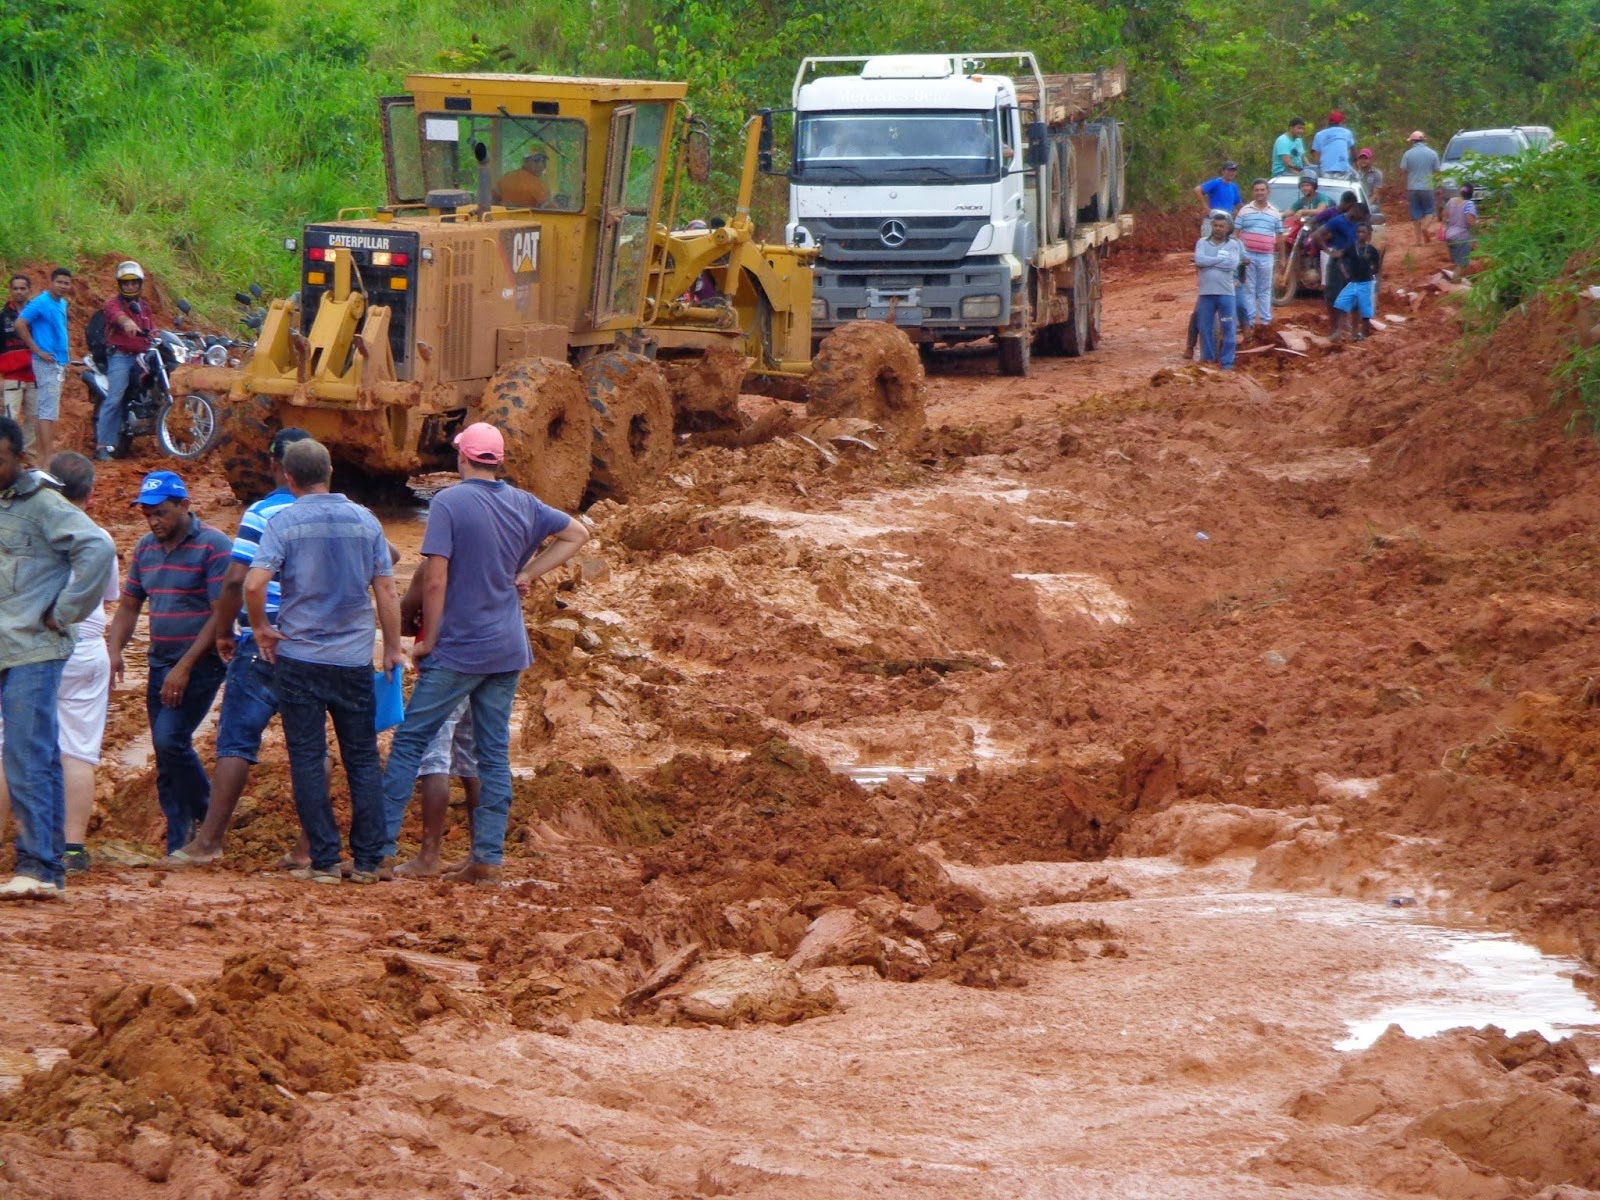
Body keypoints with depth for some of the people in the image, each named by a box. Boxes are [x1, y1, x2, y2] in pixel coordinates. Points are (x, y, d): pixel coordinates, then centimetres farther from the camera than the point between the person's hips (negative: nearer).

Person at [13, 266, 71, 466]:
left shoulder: (62, 303, 13)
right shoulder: (41, 303, -13)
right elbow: (20, 324, -19)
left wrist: (64, 349, 13)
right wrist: (38, 350, -17)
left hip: (59, 363, 9)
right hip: (47, 362, -9)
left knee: (50, 410, 11)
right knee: (48, 410, -11)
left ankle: (44, 454, 16)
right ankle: (48, 456, -14)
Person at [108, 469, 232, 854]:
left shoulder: (213, 546, -11)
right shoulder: (146, 548, 11)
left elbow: (222, 614, -15)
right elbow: (129, 605, 17)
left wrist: (185, 667, -19)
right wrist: (114, 651, -1)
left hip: (200, 664, -7)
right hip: (161, 664, 7)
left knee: (170, 739, -20)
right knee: (165, 762, 4)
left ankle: (210, 820, -1)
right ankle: (178, 848, 9)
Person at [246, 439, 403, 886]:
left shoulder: (285, 522, -7)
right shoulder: (365, 521, 3)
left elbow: (254, 584, -17)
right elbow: (386, 589, 4)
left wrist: (261, 627, 0)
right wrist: (393, 648, 13)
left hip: (300, 657, -3)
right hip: (355, 659, 3)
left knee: (308, 760, 3)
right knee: (363, 759, 9)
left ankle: (325, 861, 0)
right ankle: (367, 862, 8)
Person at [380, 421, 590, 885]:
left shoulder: (449, 502, -12)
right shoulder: (523, 504, 6)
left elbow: (435, 578, -16)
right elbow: (577, 534, 21)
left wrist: (428, 638, -6)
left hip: (457, 650, -6)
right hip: (508, 650, 6)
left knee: (410, 742, 1)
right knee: (495, 755, 7)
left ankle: (382, 843, -2)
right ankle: (488, 858, 6)